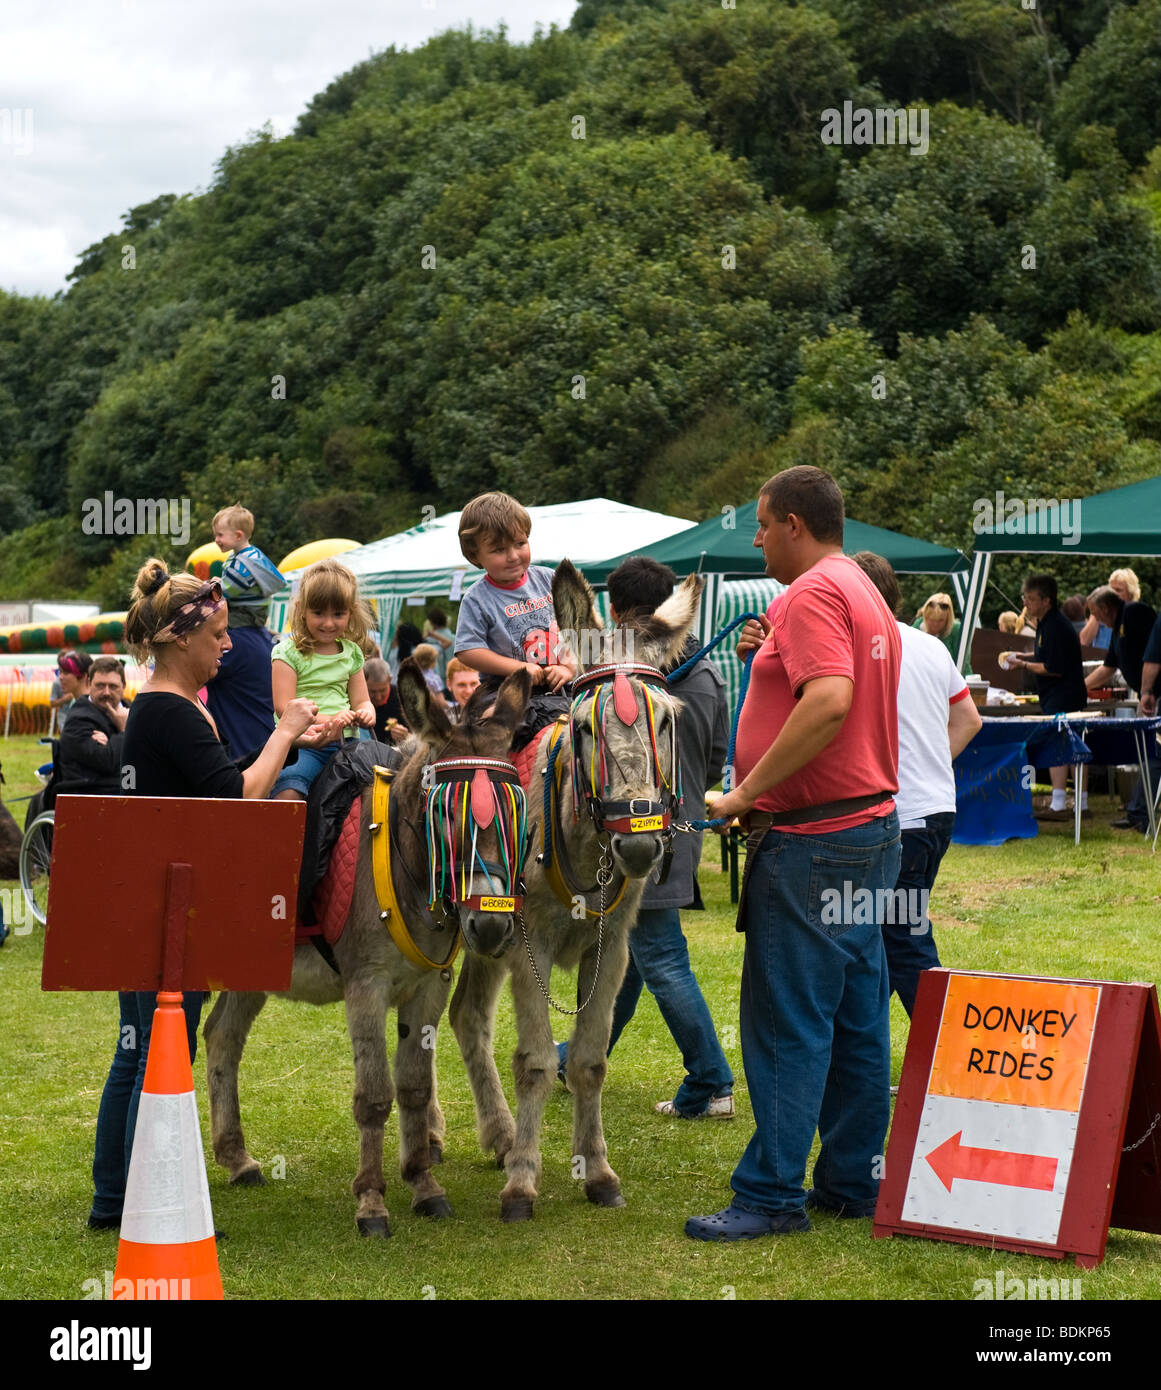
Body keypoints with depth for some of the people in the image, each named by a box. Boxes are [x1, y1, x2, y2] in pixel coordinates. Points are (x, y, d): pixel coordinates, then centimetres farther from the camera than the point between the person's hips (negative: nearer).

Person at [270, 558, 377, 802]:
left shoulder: (351, 652, 18)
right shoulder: (289, 652, 1)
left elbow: (361, 701, 19)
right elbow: (284, 708, -8)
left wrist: (366, 715, -6)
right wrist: (328, 721, -21)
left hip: (344, 741, 5)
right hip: (302, 743, -5)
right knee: (289, 788, -33)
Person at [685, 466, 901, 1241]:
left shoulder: (813, 594, -14)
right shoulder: (866, 595, 18)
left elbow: (830, 702, -28)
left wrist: (748, 791, -23)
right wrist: (773, 657, 15)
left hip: (812, 839, -10)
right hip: (872, 826, 10)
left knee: (787, 1022, -5)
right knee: (856, 1018, 12)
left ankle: (771, 1195, -1)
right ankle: (854, 1184, 18)